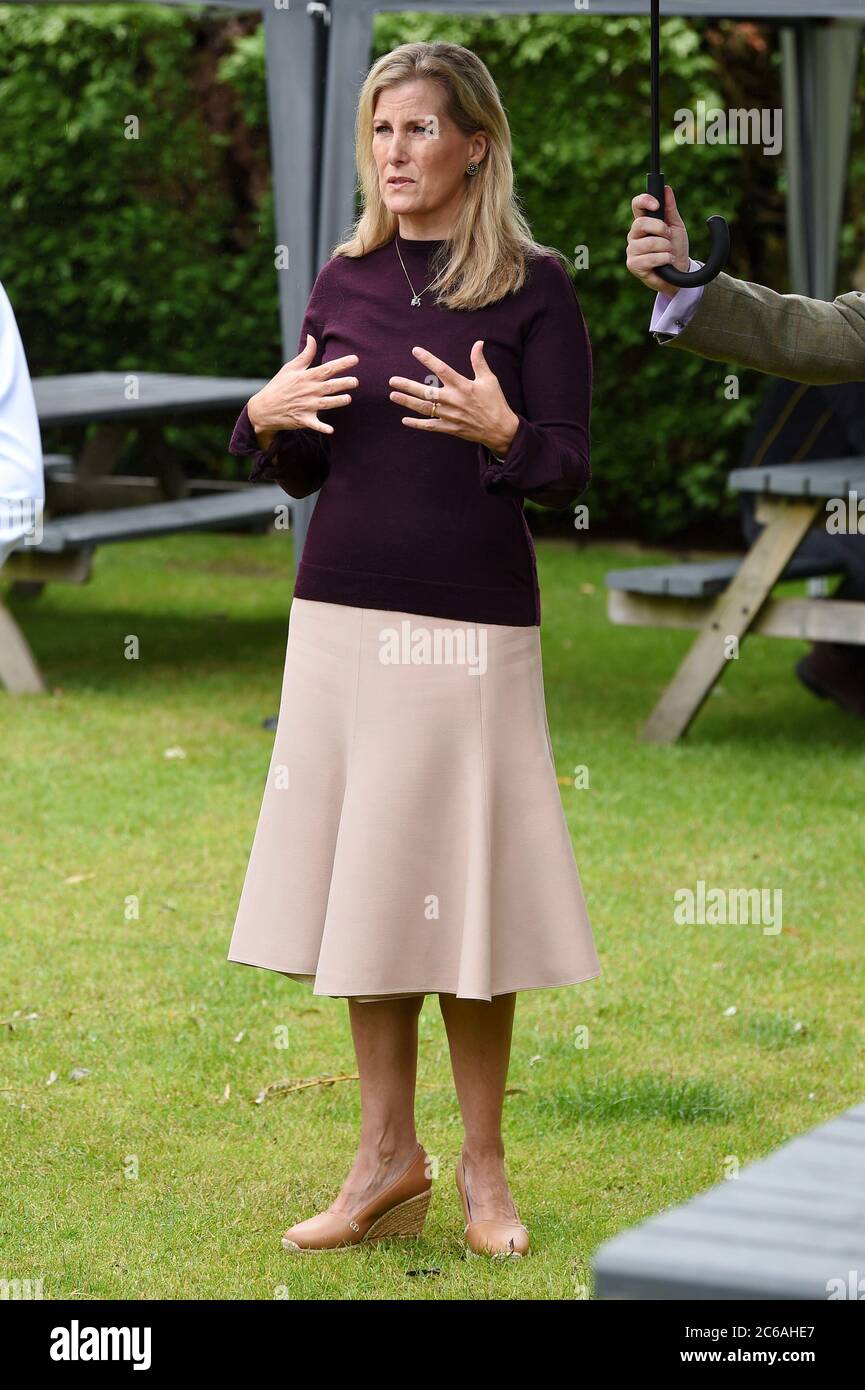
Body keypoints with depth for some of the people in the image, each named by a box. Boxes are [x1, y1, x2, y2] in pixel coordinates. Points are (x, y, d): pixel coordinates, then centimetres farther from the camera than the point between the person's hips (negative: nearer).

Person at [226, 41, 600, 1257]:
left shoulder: (533, 286, -4)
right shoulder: (344, 280, 9)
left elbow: (570, 474, -5)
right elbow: (304, 473, 14)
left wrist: (500, 432, -24)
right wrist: (268, 421, -7)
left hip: (469, 627, -4)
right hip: (341, 616, 4)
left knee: (460, 891, -1)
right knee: (362, 884, 6)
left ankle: (483, 1167, 12)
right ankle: (388, 1159, 16)